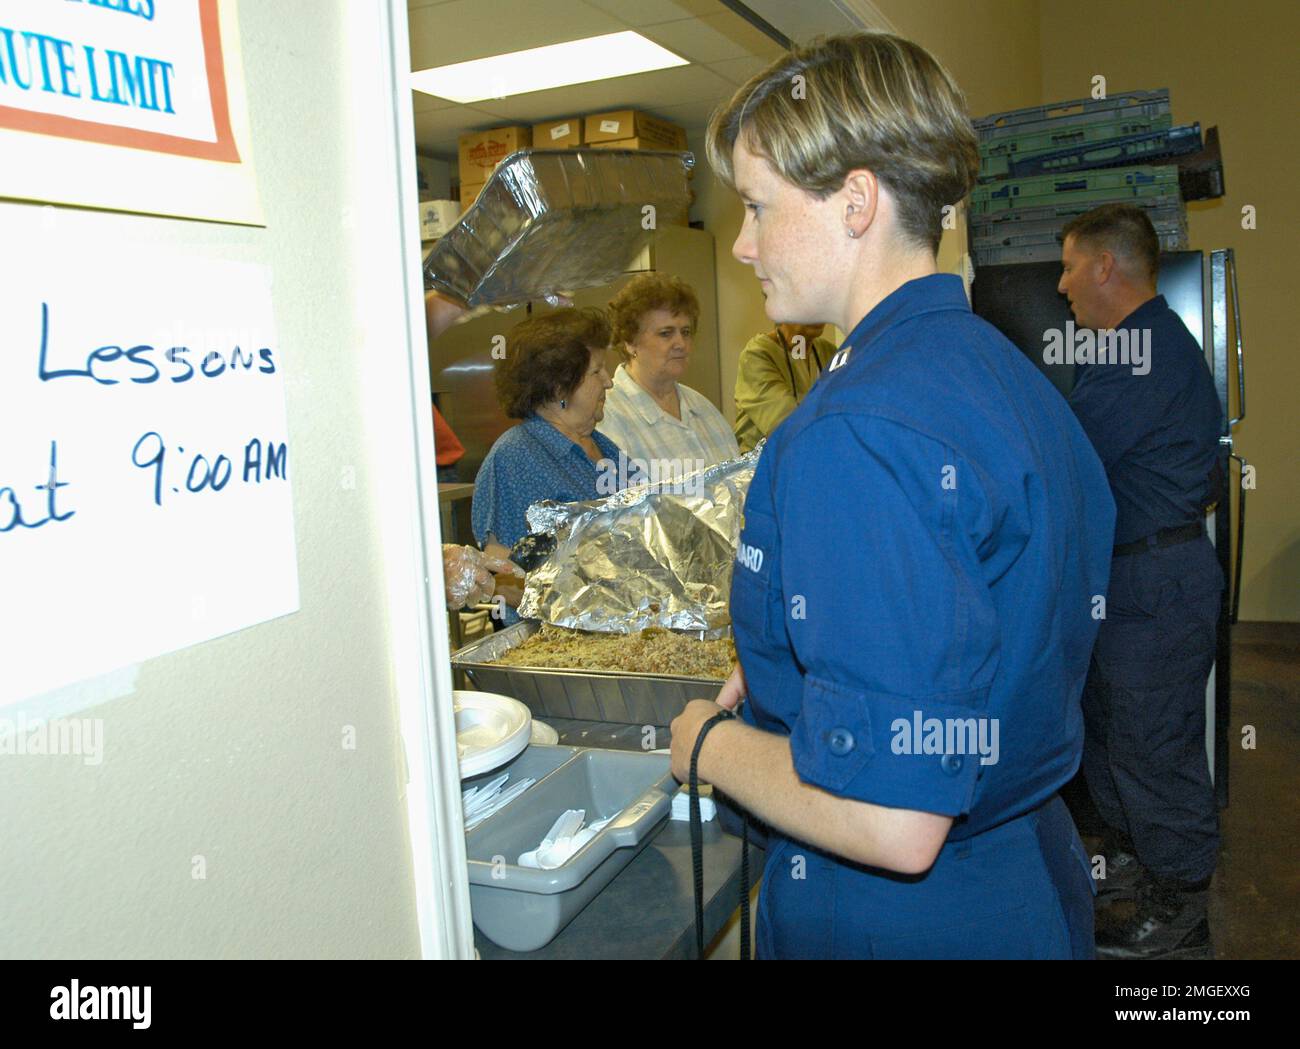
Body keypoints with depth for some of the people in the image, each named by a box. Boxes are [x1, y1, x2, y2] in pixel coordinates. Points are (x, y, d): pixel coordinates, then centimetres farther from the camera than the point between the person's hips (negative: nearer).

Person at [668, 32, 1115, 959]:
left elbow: (891, 824, -30)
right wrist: (784, 684, 10)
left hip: (901, 918, -8)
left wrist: (710, 742, -13)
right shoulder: (1017, 379, 2)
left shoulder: (855, 435, -28)